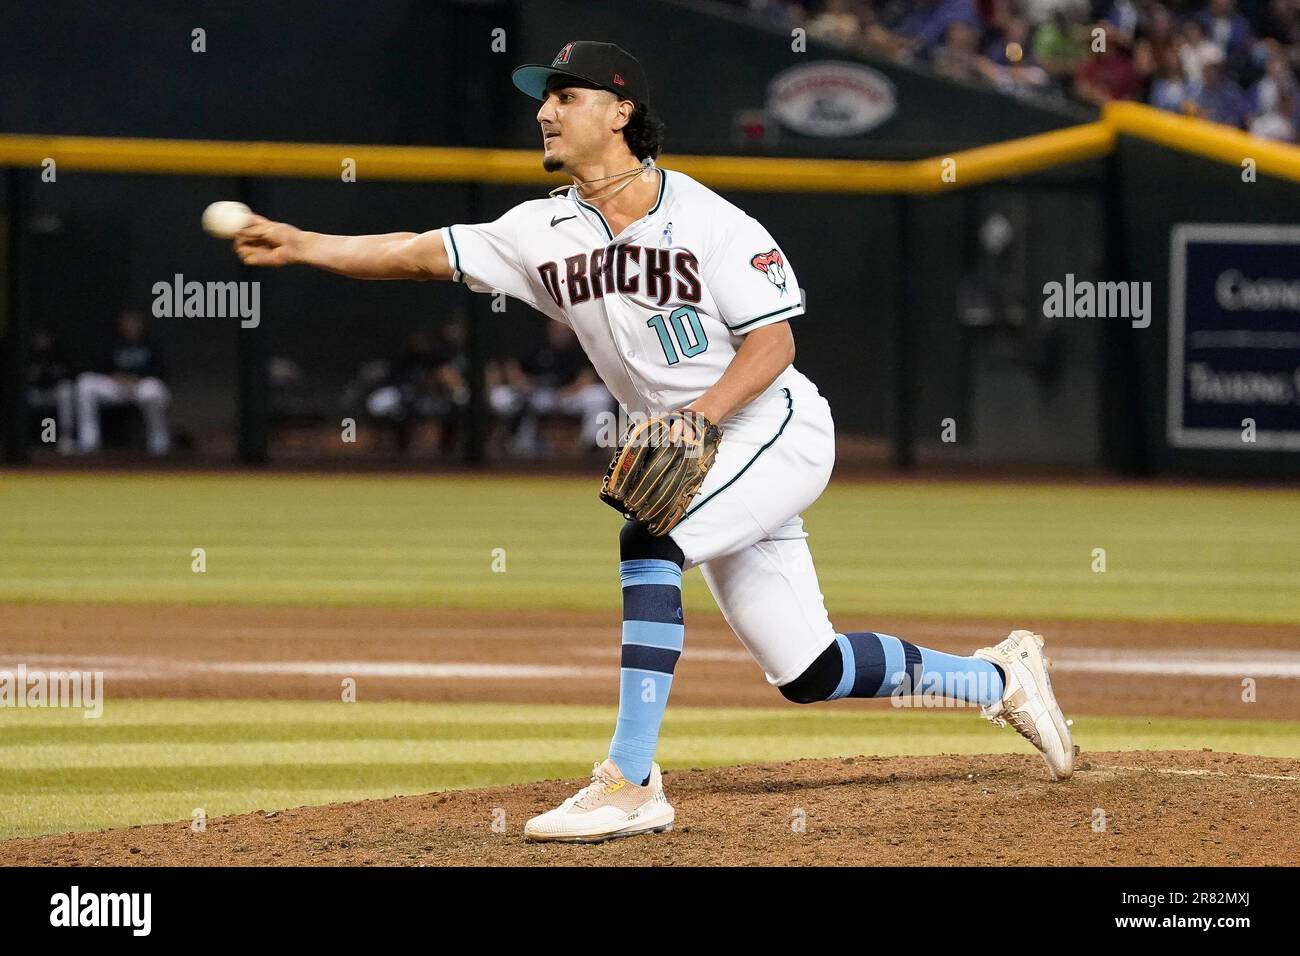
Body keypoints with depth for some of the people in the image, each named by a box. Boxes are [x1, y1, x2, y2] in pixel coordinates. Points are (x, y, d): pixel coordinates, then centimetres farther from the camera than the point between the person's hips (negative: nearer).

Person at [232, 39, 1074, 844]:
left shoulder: (707, 220, -15)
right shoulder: (547, 232, 2)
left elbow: (772, 343, -16)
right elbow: (421, 253, -2)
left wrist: (693, 418, -30)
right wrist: (301, 246, -12)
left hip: (776, 426, -7)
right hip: (701, 457, 7)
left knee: (649, 540, -29)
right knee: (808, 673, 8)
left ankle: (632, 783, -31)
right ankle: (997, 679, 30)